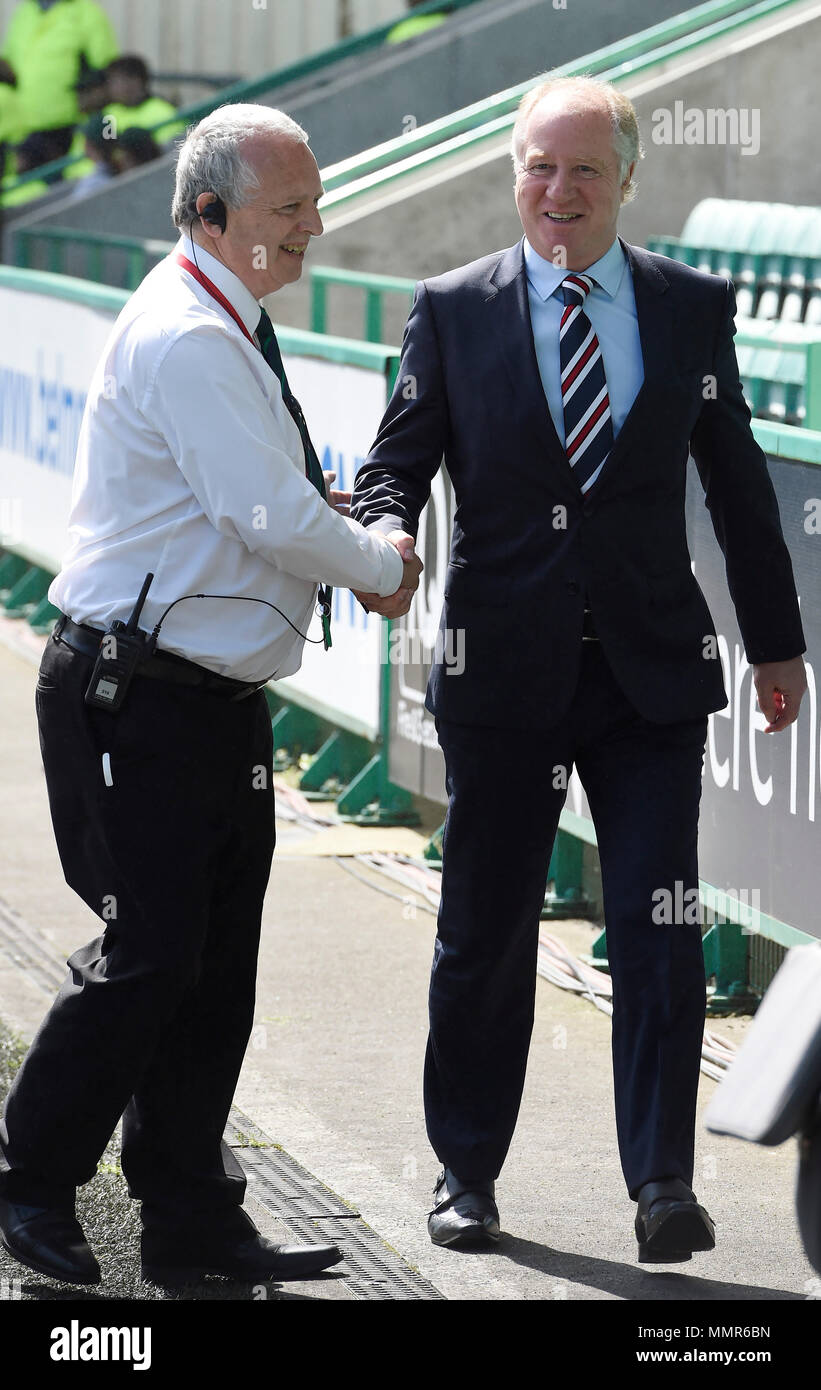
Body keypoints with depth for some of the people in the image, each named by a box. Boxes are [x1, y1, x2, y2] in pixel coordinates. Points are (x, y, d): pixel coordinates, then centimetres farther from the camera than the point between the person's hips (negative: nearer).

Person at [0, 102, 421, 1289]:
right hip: (136, 700, -10)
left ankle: (192, 1222, 16)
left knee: (216, 966, 10)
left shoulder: (226, 331, 15)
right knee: (149, 956, -7)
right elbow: (273, 518, -21)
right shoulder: (185, 338, -17)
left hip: (219, 699, 10)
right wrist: (384, 565, -4)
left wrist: (314, 502, 9)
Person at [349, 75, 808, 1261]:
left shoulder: (694, 308, 4)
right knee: (484, 937, 9)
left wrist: (775, 641, 16)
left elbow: (738, 484, 11)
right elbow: (397, 463, 3)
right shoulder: (452, 311, 1)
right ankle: (466, 1173, 24)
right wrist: (384, 537, -20)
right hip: (504, 672, 0)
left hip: (652, 671, 0)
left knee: (660, 936, -7)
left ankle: (662, 1183, -2)